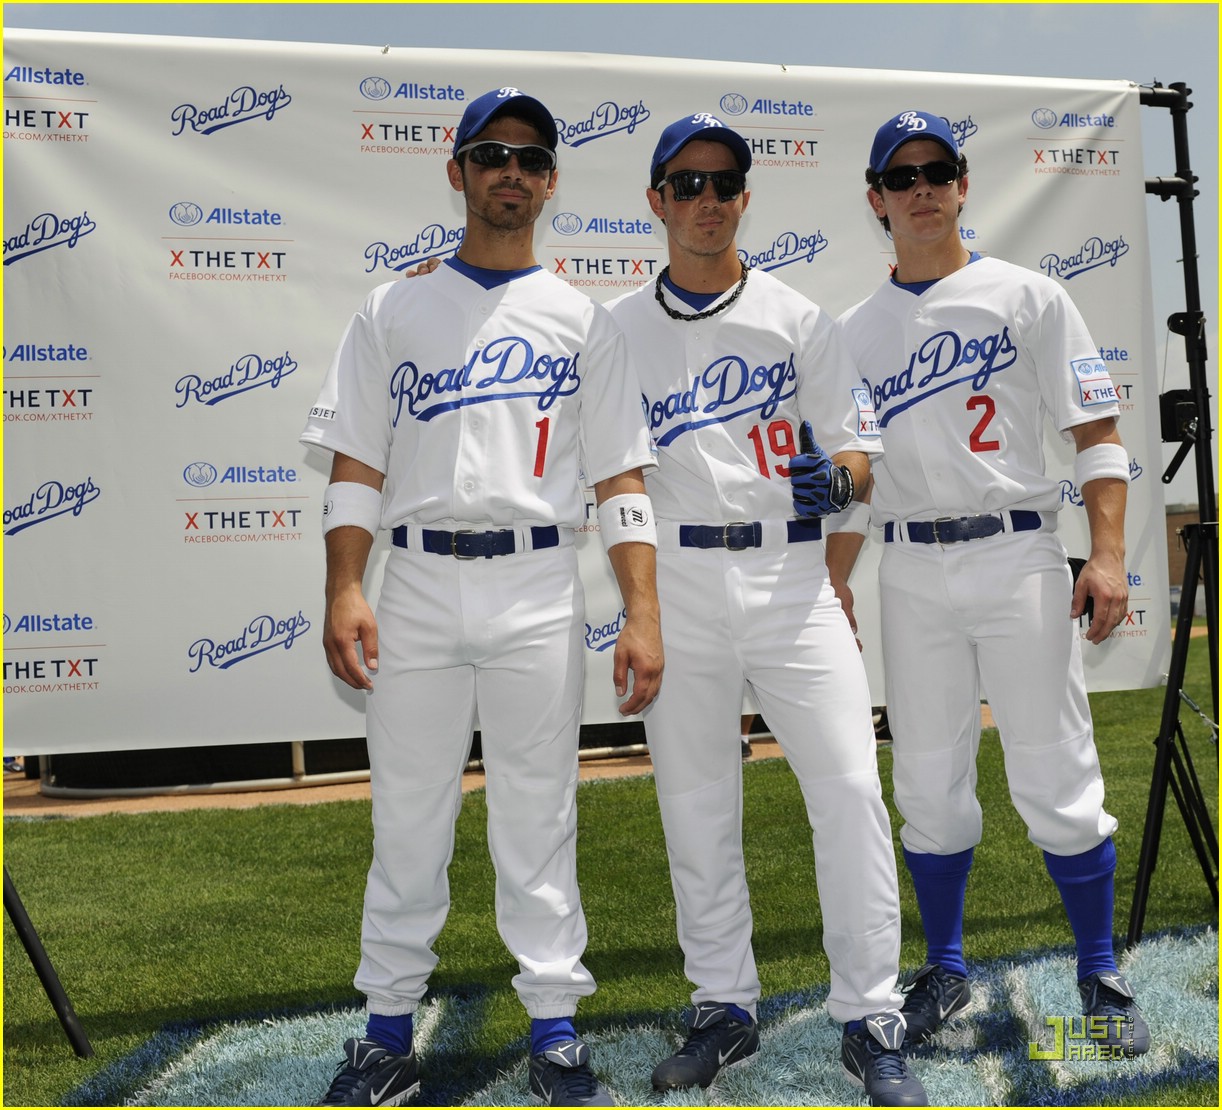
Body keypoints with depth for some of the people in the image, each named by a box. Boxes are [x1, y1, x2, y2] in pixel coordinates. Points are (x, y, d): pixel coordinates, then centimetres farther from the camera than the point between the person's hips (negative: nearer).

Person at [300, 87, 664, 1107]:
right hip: (418, 590, 1)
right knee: (407, 818, 6)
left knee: (541, 818, 4)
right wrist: (344, 593, -7)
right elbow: (356, 466, 6)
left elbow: (622, 478, 4)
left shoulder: (583, 322, 9)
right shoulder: (394, 313, 11)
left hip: (539, 595, -1)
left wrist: (643, 615, -6)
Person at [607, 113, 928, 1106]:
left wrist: (836, 477, -18)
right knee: (695, 805, 7)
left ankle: (872, 1022, 4)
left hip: (791, 577, -1)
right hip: (675, 585, 1)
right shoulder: (616, 330, 9)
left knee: (850, 788, -8)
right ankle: (724, 1007, 24)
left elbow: (858, 446, 4)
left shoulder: (799, 318, 7)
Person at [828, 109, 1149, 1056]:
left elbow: (1098, 434, -1)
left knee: (1058, 781, -2)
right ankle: (945, 970, 23)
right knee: (930, 783, 7)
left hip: (1019, 559, -3)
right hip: (911, 575, 3)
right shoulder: (857, 331, 12)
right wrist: (834, 582, 7)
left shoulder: (1028, 297, 3)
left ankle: (1101, 977, 14)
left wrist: (1109, 555, -12)